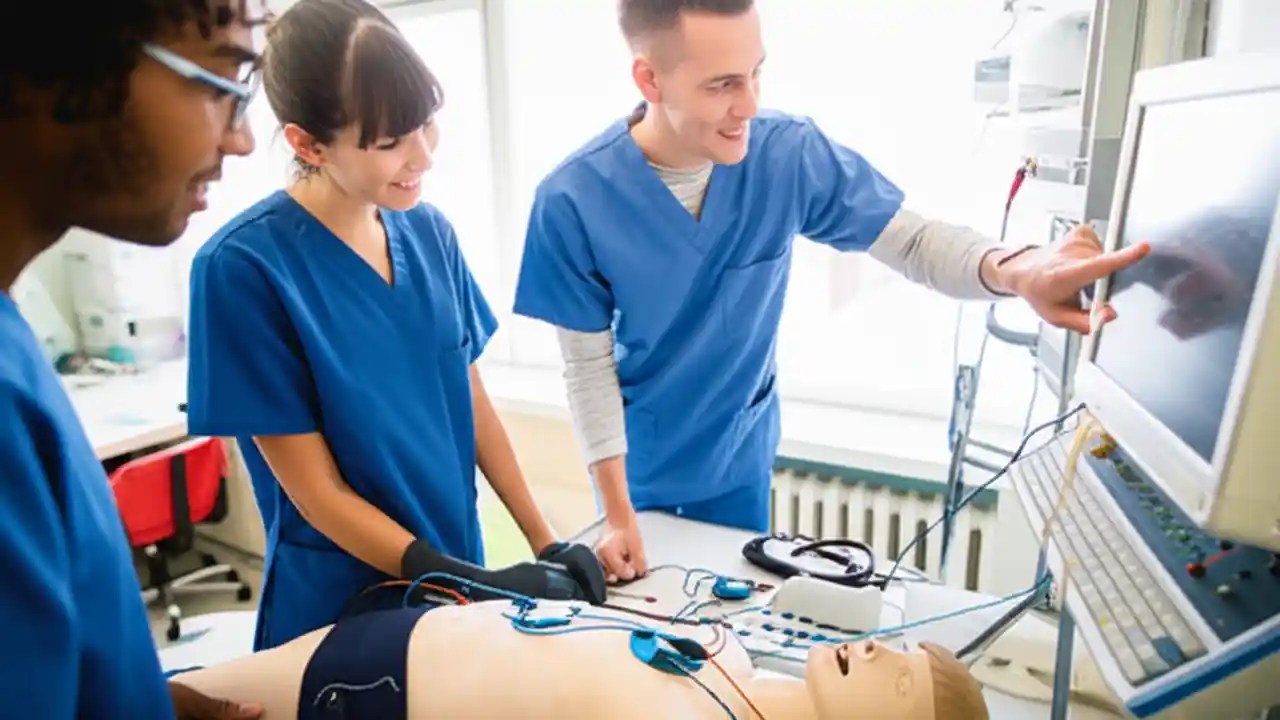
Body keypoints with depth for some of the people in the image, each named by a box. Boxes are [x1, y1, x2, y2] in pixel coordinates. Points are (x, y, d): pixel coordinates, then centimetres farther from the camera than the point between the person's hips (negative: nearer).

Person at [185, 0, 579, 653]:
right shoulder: (243, 267, -21)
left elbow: (472, 400, 2)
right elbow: (317, 492, -17)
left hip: (461, 575, 5)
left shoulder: (428, 231, -5)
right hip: (341, 607, -5)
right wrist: (480, 583, -19)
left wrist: (545, 542, 1)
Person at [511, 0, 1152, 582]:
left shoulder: (791, 154, -21)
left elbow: (912, 240, -13)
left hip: (739, 452, 2)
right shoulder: (573, 201, -24)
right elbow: (588, 365, -17)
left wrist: (1015, 269, -36)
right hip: (636, 459, -1)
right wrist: (617, 512, -15)